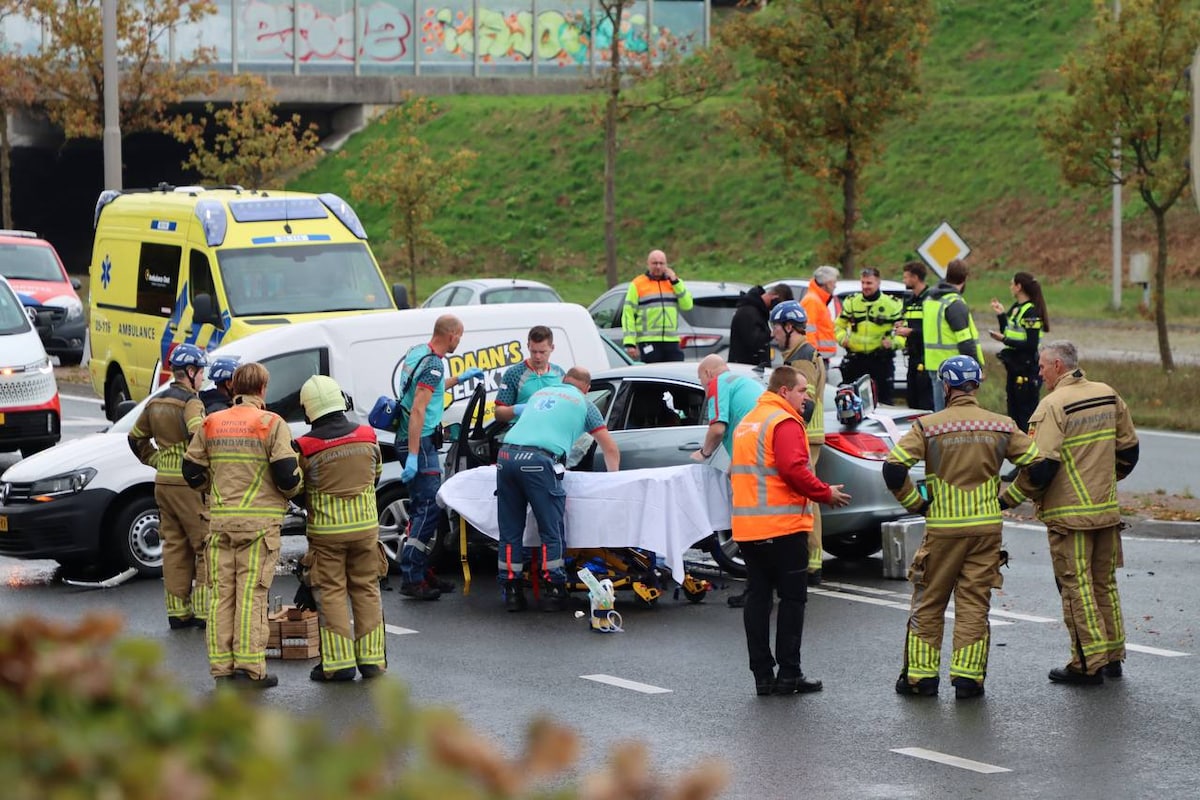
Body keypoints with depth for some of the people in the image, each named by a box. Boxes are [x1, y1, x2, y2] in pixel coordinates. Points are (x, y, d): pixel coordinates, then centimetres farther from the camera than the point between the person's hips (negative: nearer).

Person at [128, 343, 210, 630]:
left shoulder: (156, 403, 12)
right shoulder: (190, 402, -13)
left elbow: (136, 439, 22)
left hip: (163, 481, 8)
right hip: (189, 484, -8)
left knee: (175, 547, 12)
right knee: (206, 547, -2)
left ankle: (177, 611, 13)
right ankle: (203, 611, -4)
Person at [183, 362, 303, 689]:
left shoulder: (210, 424, 7)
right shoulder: (272, 424, -7)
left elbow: (192, 472, 10)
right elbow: (288, 476, -11)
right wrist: (294, 489, 10)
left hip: (220, 520, 4)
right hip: (260, 522, -4)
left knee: (222, 595, 7)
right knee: (251, 595, -3)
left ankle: (222, 668, 7)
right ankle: (250, 669, -4)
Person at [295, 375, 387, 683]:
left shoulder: (306, 447, -14)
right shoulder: (367, 436, -3)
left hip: (326, 531, -3)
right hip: (366, 526, 3)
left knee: (331, 594, 3)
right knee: (366, 590, 12)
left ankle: (339, 662, 0)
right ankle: (371, 658, 13)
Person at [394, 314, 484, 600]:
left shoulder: (416, 352, 12)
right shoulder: (433, 364, -17)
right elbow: (418, 410, -24)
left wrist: (459, 379, 40)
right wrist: (413, 456, -27)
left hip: (409, 441, 10)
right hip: (420, 442, -10)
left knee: (421, 507, 15)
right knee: (429, 508, -11)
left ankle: (421, 573, 20)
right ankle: (411, 579, -14)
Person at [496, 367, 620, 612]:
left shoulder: (541, 393, 31)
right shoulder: (584, 404, 17)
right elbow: (610, 449, 20)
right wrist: (613, 475, 40)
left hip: (507, 454, 5)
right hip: (538, 462, -5)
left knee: (510, 531, 11)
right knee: (552, 532, 3)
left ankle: (511, 591, 13)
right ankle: (553, 592, 4)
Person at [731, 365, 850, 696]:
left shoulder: (746, 423, 18)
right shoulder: (785, 422, -11)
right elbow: (794, 470, -22)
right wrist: (826, 493, -11)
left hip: (747, 528, 8)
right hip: (783, 526, -8)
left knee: (758, 597, 9)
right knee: (792, 597, -1)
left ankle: (763, 675, 9)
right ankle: (788, 674, -1)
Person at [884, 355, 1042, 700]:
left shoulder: (928, 426, -6)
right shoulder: (1002, 426, 2)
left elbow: (893, 469, -13)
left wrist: (917, 504, 0)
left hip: (942, 528, -2)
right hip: (987, 527, 2)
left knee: (928, 603, 9)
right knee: (974, 604, 6)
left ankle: (920, 675, 11)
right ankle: (968, 677, 3)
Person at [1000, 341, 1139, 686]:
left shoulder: (1053, 405, -15)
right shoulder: (1108, 396, 6)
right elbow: (1128, 450, 15)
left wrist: (1008, 499, -9)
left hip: (1069, 513, -7)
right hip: (1107, 510, 7)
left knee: (1076, 586, 0)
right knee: (1105, 582, 16)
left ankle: (1088, 664, 0)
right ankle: (1112, 657, 22)